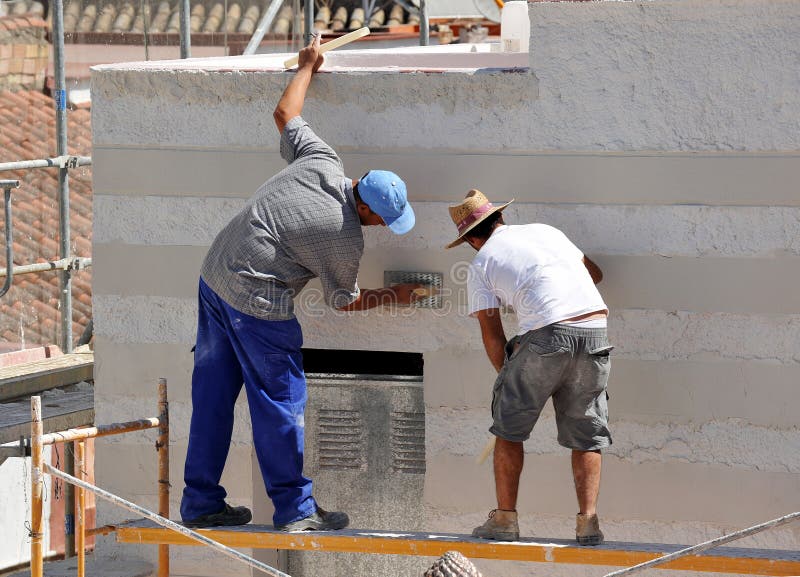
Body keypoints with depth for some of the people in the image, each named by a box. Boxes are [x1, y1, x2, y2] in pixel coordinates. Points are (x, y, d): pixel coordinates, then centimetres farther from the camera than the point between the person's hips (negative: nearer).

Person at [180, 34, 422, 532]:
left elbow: (285, 113, 15)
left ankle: (201, 502, 20)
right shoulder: (345, 239, -16)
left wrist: (309, 66, 29)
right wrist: (394, 297, 16)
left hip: (215, 275, 9)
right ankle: (295, 508, 11)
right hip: (256, 304, -9)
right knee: (280, 402, 3)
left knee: (214, 393, 13)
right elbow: (345, 301, 2)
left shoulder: (321, 161, -2)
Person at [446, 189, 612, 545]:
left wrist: (507, 377, 23)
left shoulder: (481, 265, 11)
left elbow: (492, 334, 10)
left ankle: (505, 517, 12)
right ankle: (588, 519, 1)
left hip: (547, 335, -4)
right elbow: (594, 273, 36)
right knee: (587, 433, 13)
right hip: (595, 332, 4)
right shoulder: (544, 231, 23)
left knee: (510, 424, 14)